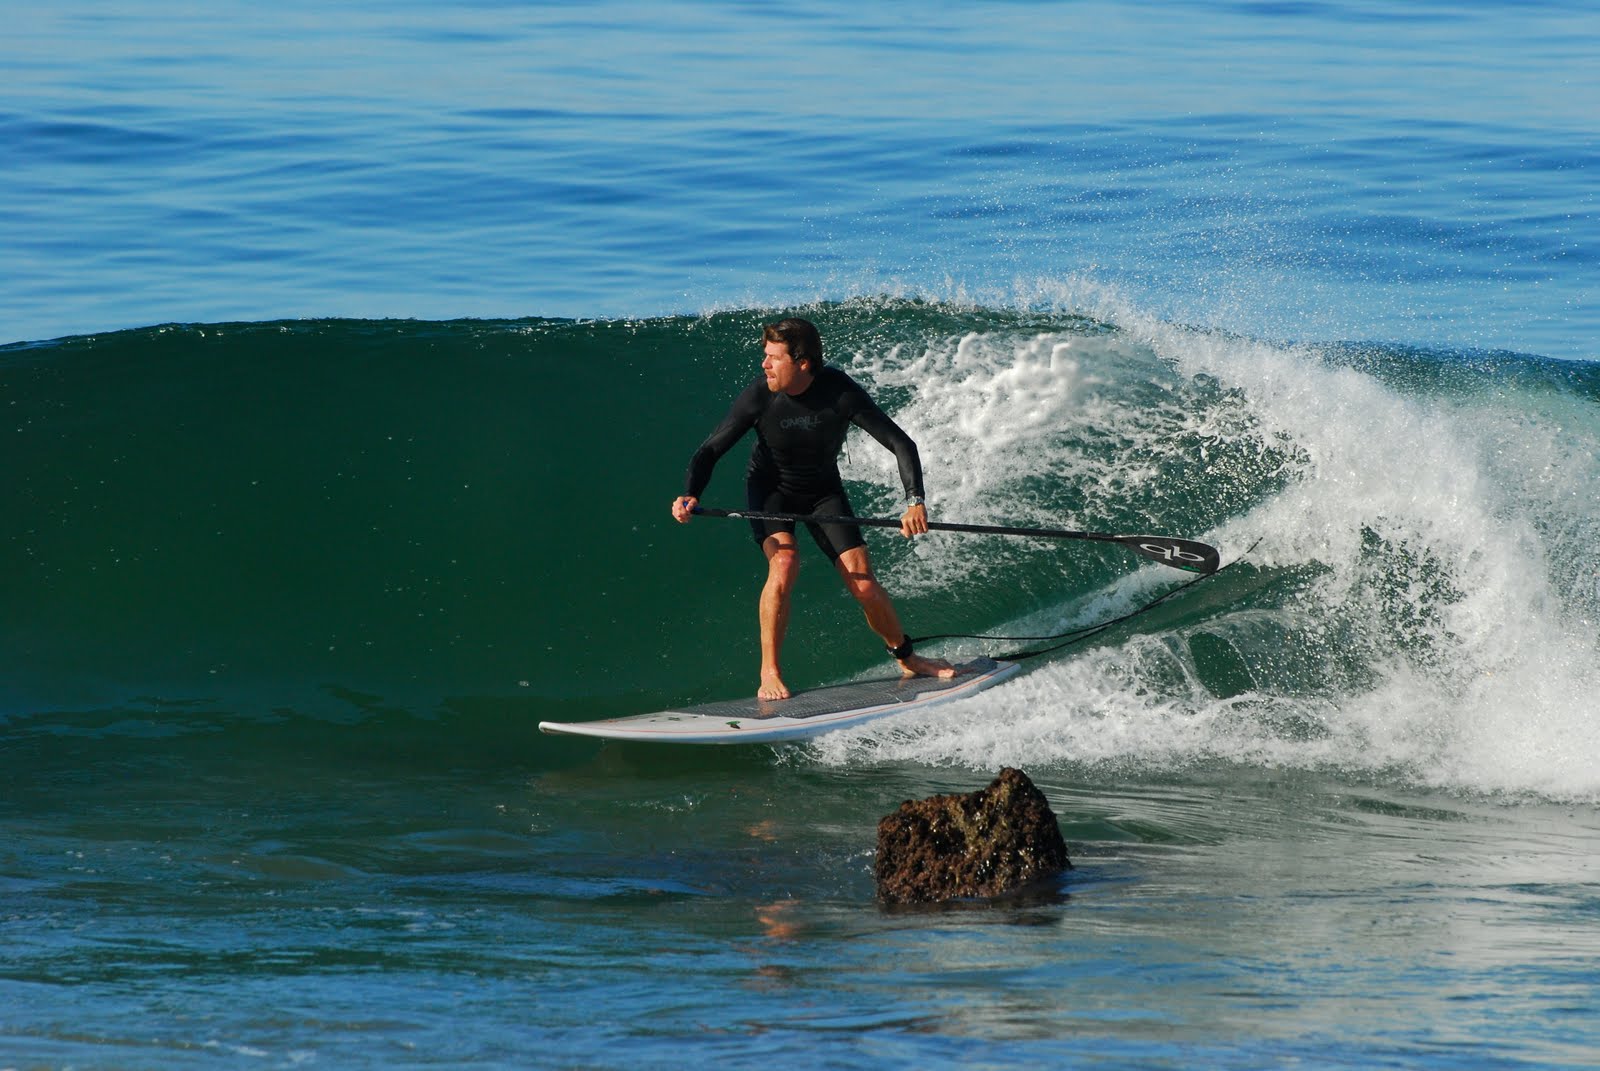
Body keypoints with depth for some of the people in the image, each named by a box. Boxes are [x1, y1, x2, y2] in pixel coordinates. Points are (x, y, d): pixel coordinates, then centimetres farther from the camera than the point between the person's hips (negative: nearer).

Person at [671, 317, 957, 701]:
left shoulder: (840, 392, -27)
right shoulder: (758, 397, -25)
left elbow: (901, 445, -23)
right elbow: (710, 451, -16)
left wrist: (915, 502, -36)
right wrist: (689, 496, -34)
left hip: (823, 491, 1)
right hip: (771, 490, -1)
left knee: (864, 585, -8)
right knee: (784, 563, -29)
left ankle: (908, 658, 20)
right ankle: (769, 675, -19)